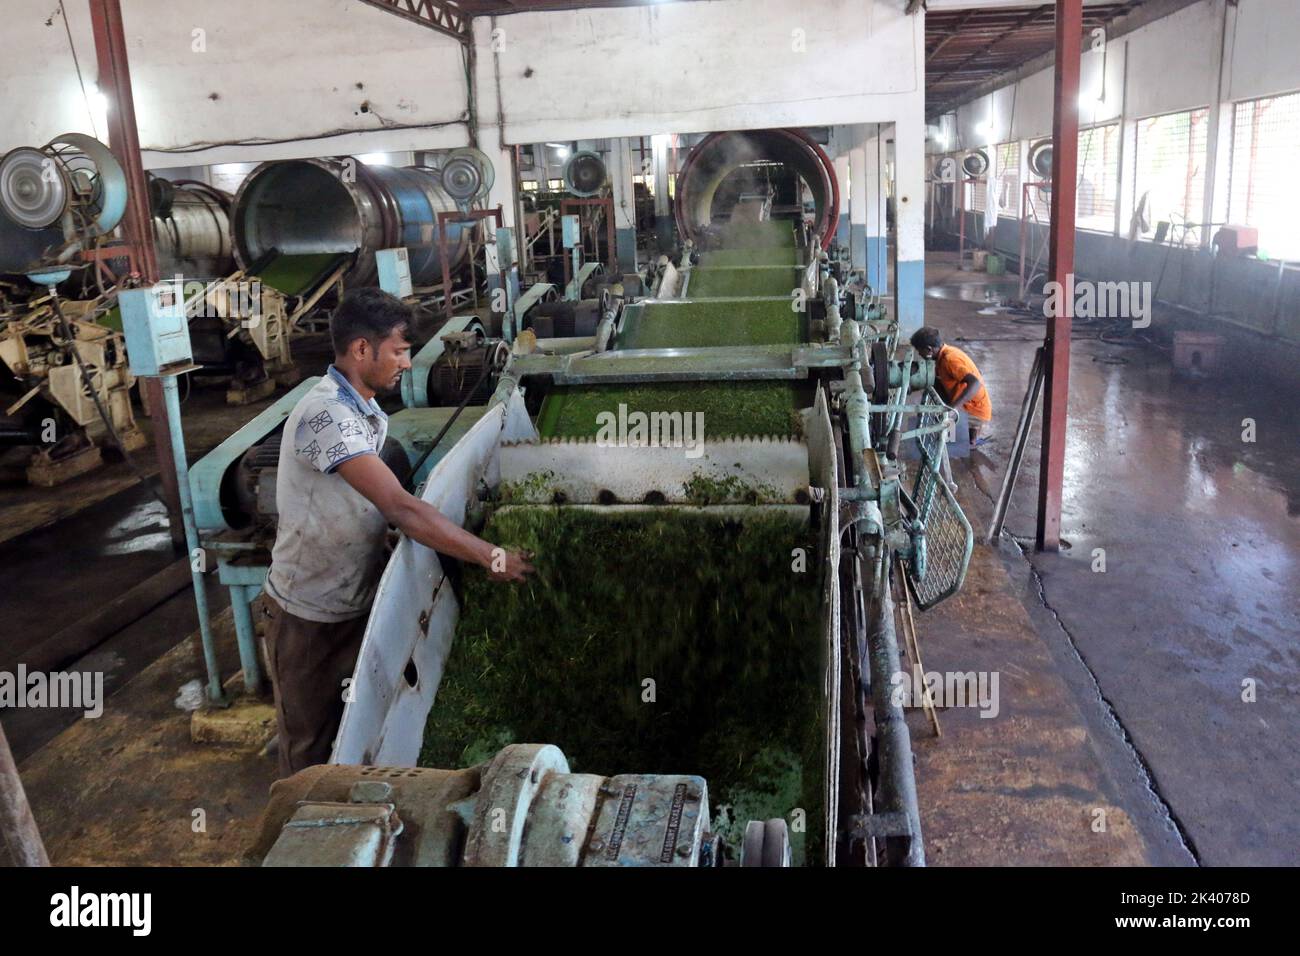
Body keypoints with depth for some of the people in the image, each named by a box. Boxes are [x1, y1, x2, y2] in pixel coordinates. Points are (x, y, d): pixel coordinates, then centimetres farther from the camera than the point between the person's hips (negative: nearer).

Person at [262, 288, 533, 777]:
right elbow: (400, 508, -36)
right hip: (311, 616, -8)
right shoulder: (325, 416, -28)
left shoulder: (367, 410, 2)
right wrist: (493, 557, -34)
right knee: (312, 749, 12)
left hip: (358, 601, 8)